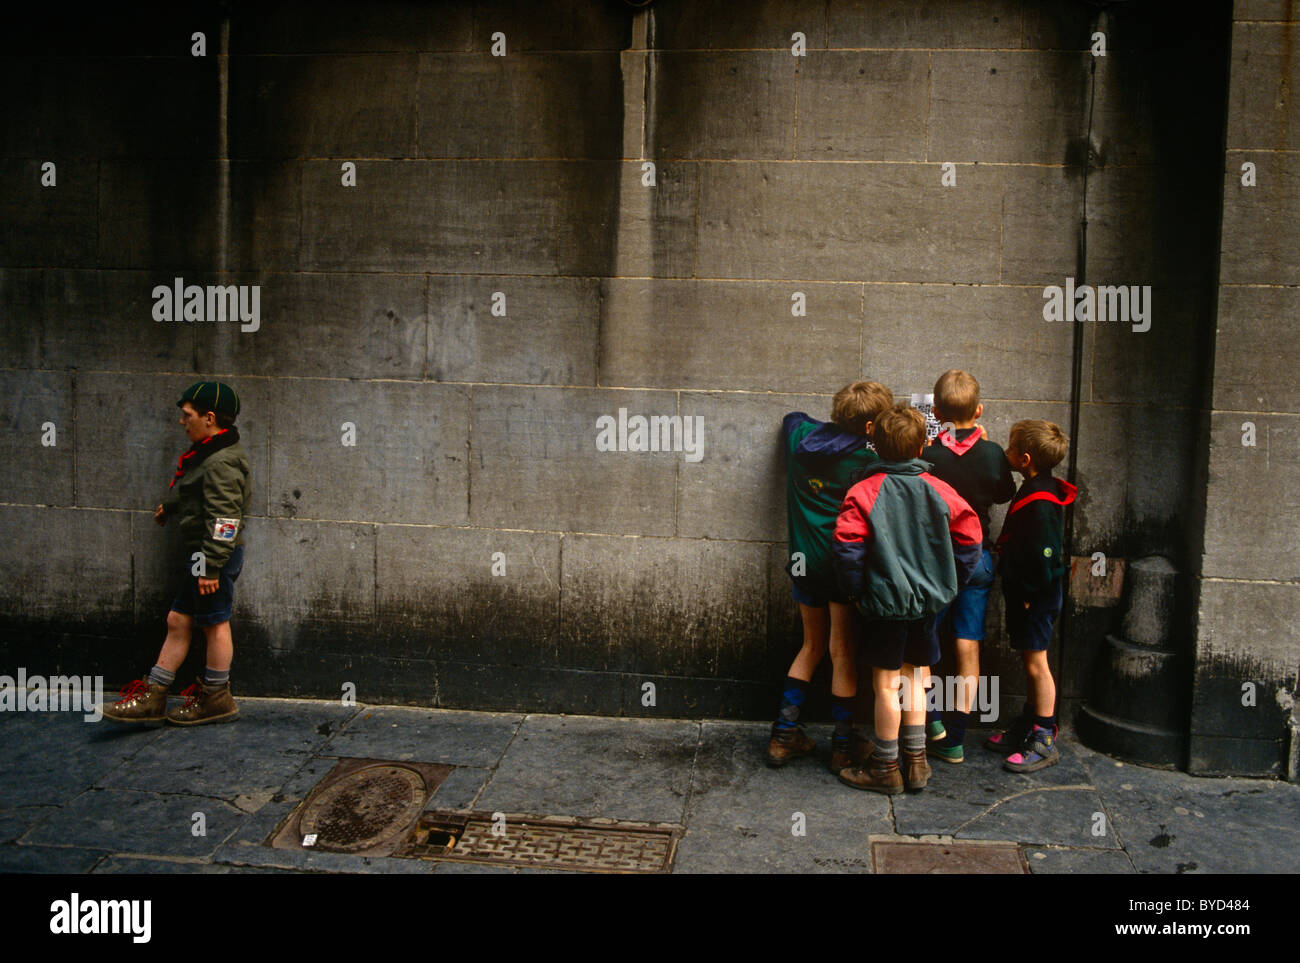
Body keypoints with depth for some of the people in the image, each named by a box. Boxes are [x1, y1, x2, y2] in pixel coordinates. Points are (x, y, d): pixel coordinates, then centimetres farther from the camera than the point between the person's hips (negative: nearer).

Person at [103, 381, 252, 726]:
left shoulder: (222, 462, -19)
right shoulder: (206, 453, 14)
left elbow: (223, 518, -24)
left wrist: (210, 566, -25)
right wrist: (169, 506, 48)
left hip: (216, 554, -10)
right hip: (201, 553, 10)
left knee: (215, 622, 0)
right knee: (178, 620, 11)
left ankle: (217, 699, 12)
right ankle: (153, 696, 16)